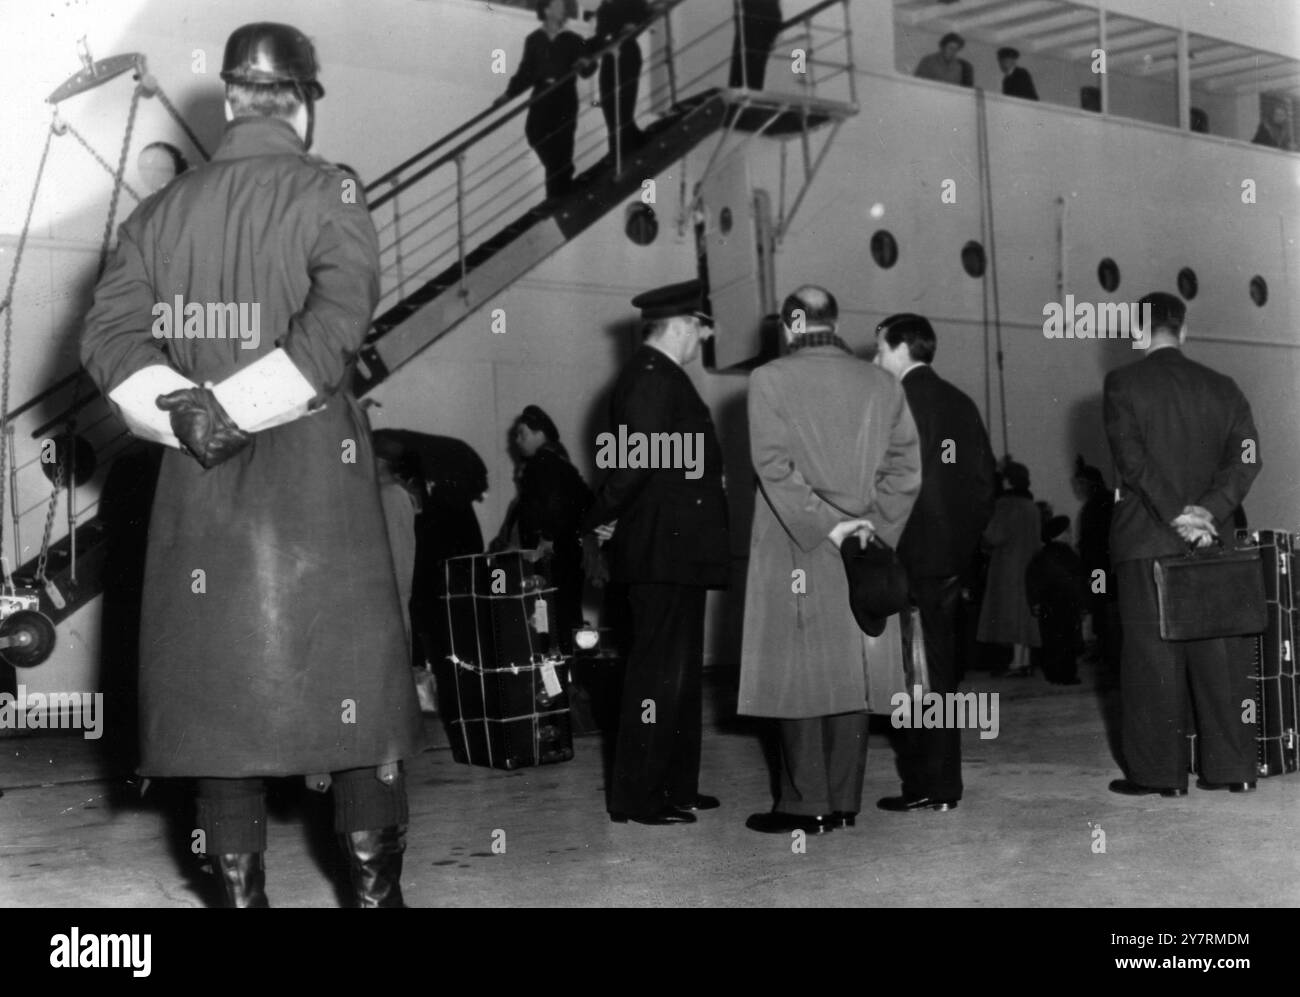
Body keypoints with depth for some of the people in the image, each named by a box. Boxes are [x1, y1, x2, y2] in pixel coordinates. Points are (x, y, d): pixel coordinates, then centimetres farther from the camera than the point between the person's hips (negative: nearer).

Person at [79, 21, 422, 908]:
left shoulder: (163, 211, 8)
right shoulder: (326, 197, -3)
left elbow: (110, 336, -1)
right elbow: (335, 328, -18)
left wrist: (184, 410, -9)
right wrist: (227, 408, -15)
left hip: (200, 481, 3)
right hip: (315, 468, -3)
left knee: (219, 673, 9)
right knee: (349, 665, 4)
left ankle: (240, 883, 14)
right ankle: (375, 882, 8)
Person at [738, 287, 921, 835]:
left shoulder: (769, 380, -6)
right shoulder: (882, 384, 5)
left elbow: (775, 465, -14)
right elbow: (905, 467, 1)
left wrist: (824, 524, -11)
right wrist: (872, 527, 0)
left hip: (794, 551, -4)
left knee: (797, 673, 2)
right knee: (848, 672, 9)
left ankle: (807, 804, 3)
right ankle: (843, 800, 14)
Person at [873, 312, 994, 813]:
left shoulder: (898, 402, -11)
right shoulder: (961, 403, 11)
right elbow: (985, 478, 12)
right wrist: (966, 538, 16)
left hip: (910, 558, -8)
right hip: (953, 556, 8)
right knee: (941, 669, 14)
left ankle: (924, 786, 0)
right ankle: (944, 784, 19)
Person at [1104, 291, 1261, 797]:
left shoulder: (1122, 384, -2)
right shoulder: (1222, 388, 9)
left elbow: (1132, 458, -13)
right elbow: (1246, 457, -3)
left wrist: (1177, 515, -13)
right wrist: (1208, 511, -11)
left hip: (1145, 539, -4)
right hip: (1212, 539, 4)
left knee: (1151, 656, -1)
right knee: (1217, 651, 8)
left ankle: (1159, 771, 1)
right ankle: (1232, 766, 11)